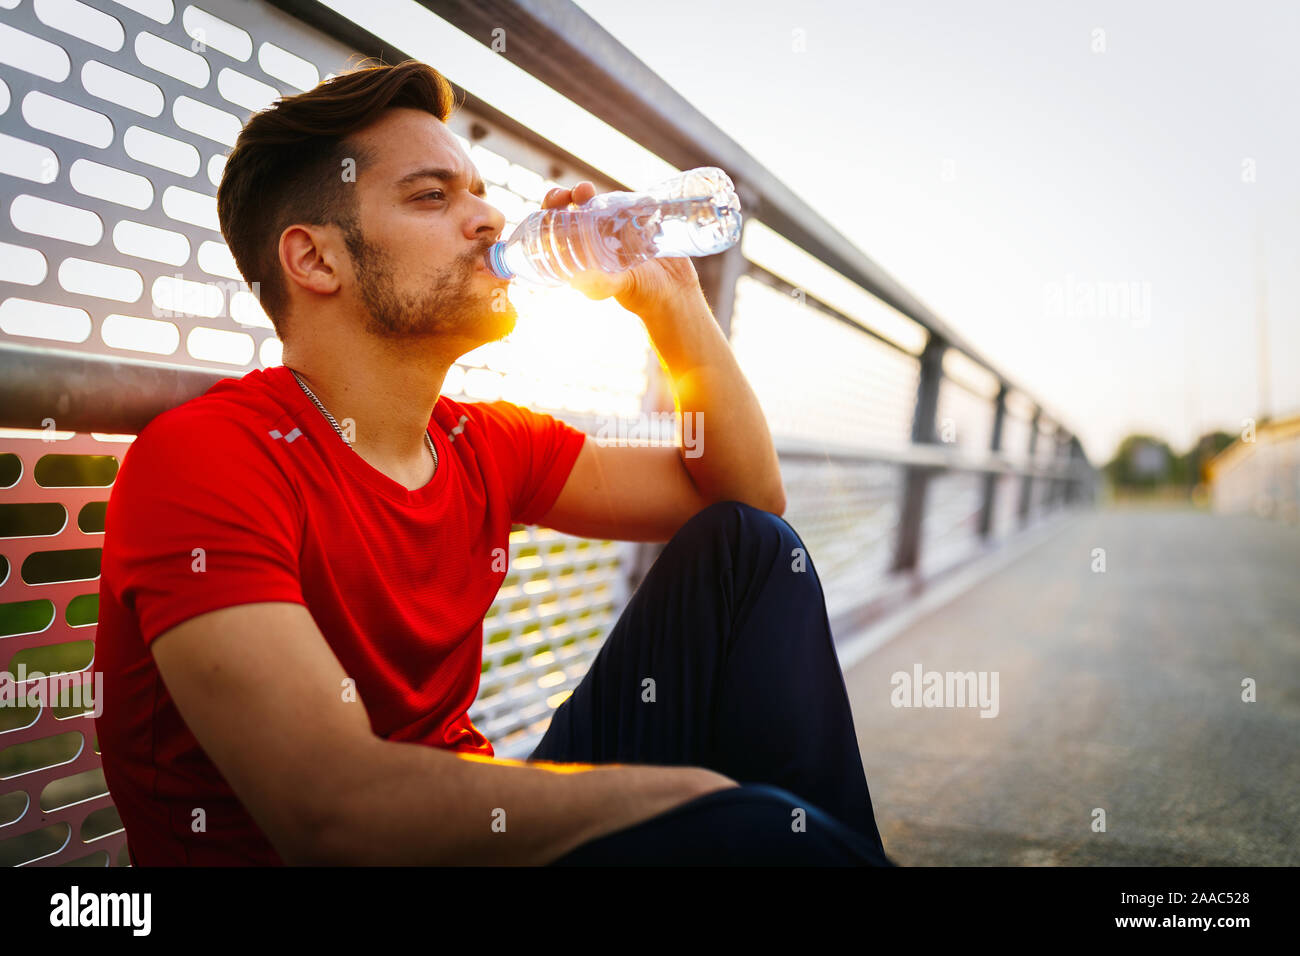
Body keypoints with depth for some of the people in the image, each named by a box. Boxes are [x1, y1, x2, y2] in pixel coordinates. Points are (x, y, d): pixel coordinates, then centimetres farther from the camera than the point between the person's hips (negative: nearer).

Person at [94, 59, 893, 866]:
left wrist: (671, 299, -2)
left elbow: (750, 497, 9)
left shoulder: (486, 441, 4)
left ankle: (834, 838, 6)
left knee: (749, 549, -1)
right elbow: (333, 810, -29)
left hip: (472, 820, 7)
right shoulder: (203, 457, -18)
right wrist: (679, 790, -20)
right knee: (749, 833, -32)